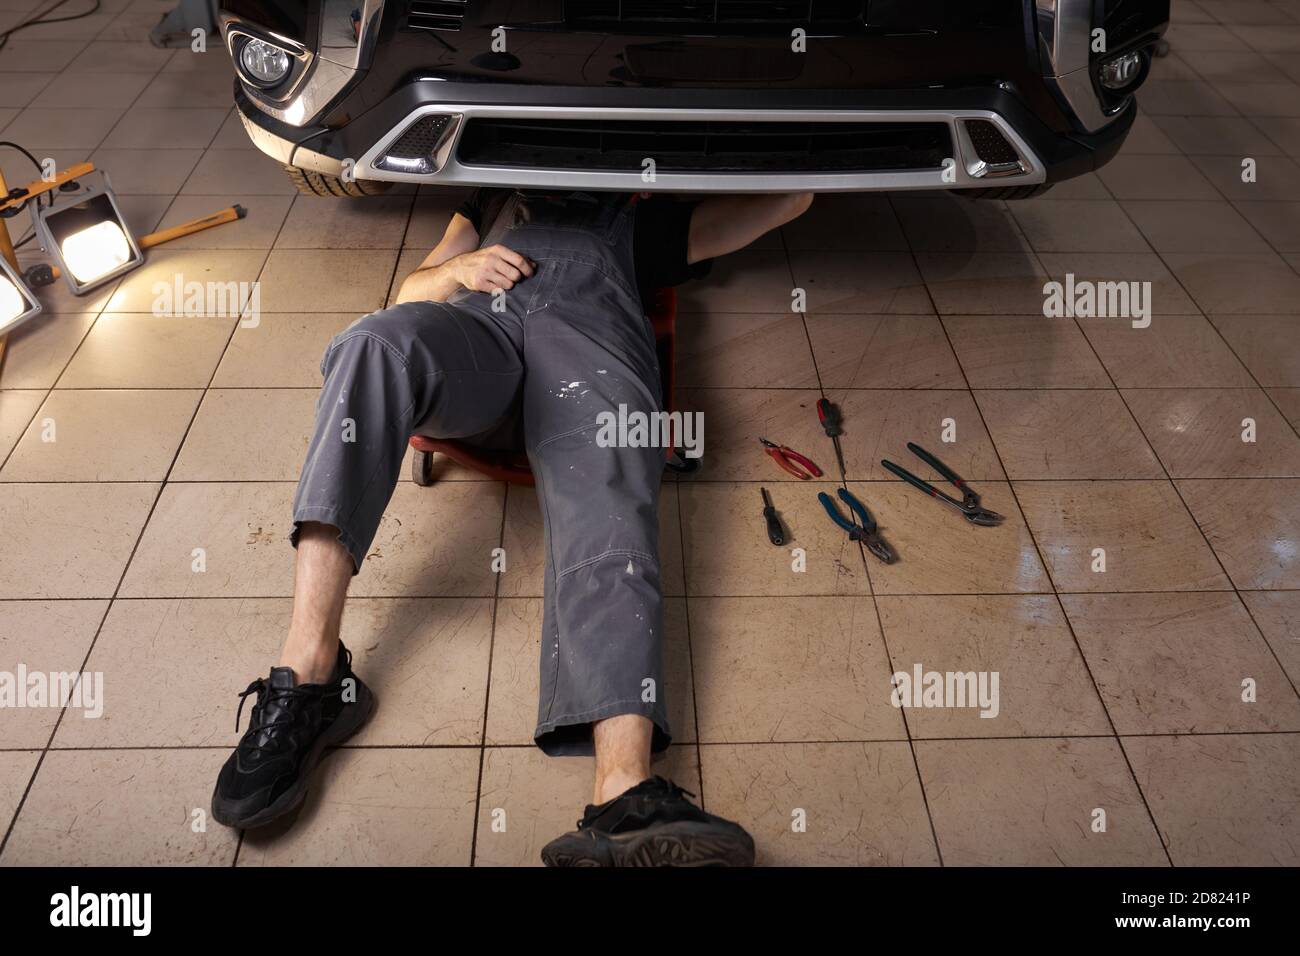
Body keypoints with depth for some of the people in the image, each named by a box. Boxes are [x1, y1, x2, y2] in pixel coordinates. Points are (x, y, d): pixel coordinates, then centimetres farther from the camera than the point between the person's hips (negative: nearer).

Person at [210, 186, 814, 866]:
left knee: (605, 511, -32)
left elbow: (789, 197, 38)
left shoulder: (647, 217, 41)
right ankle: (309, 670, -42)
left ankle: (625, 798, -54)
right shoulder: (498, 195, 44)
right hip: (478, 319, 1)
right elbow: (413, 289, 32)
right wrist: (461, 267, 11)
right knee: (376, 346, -34)